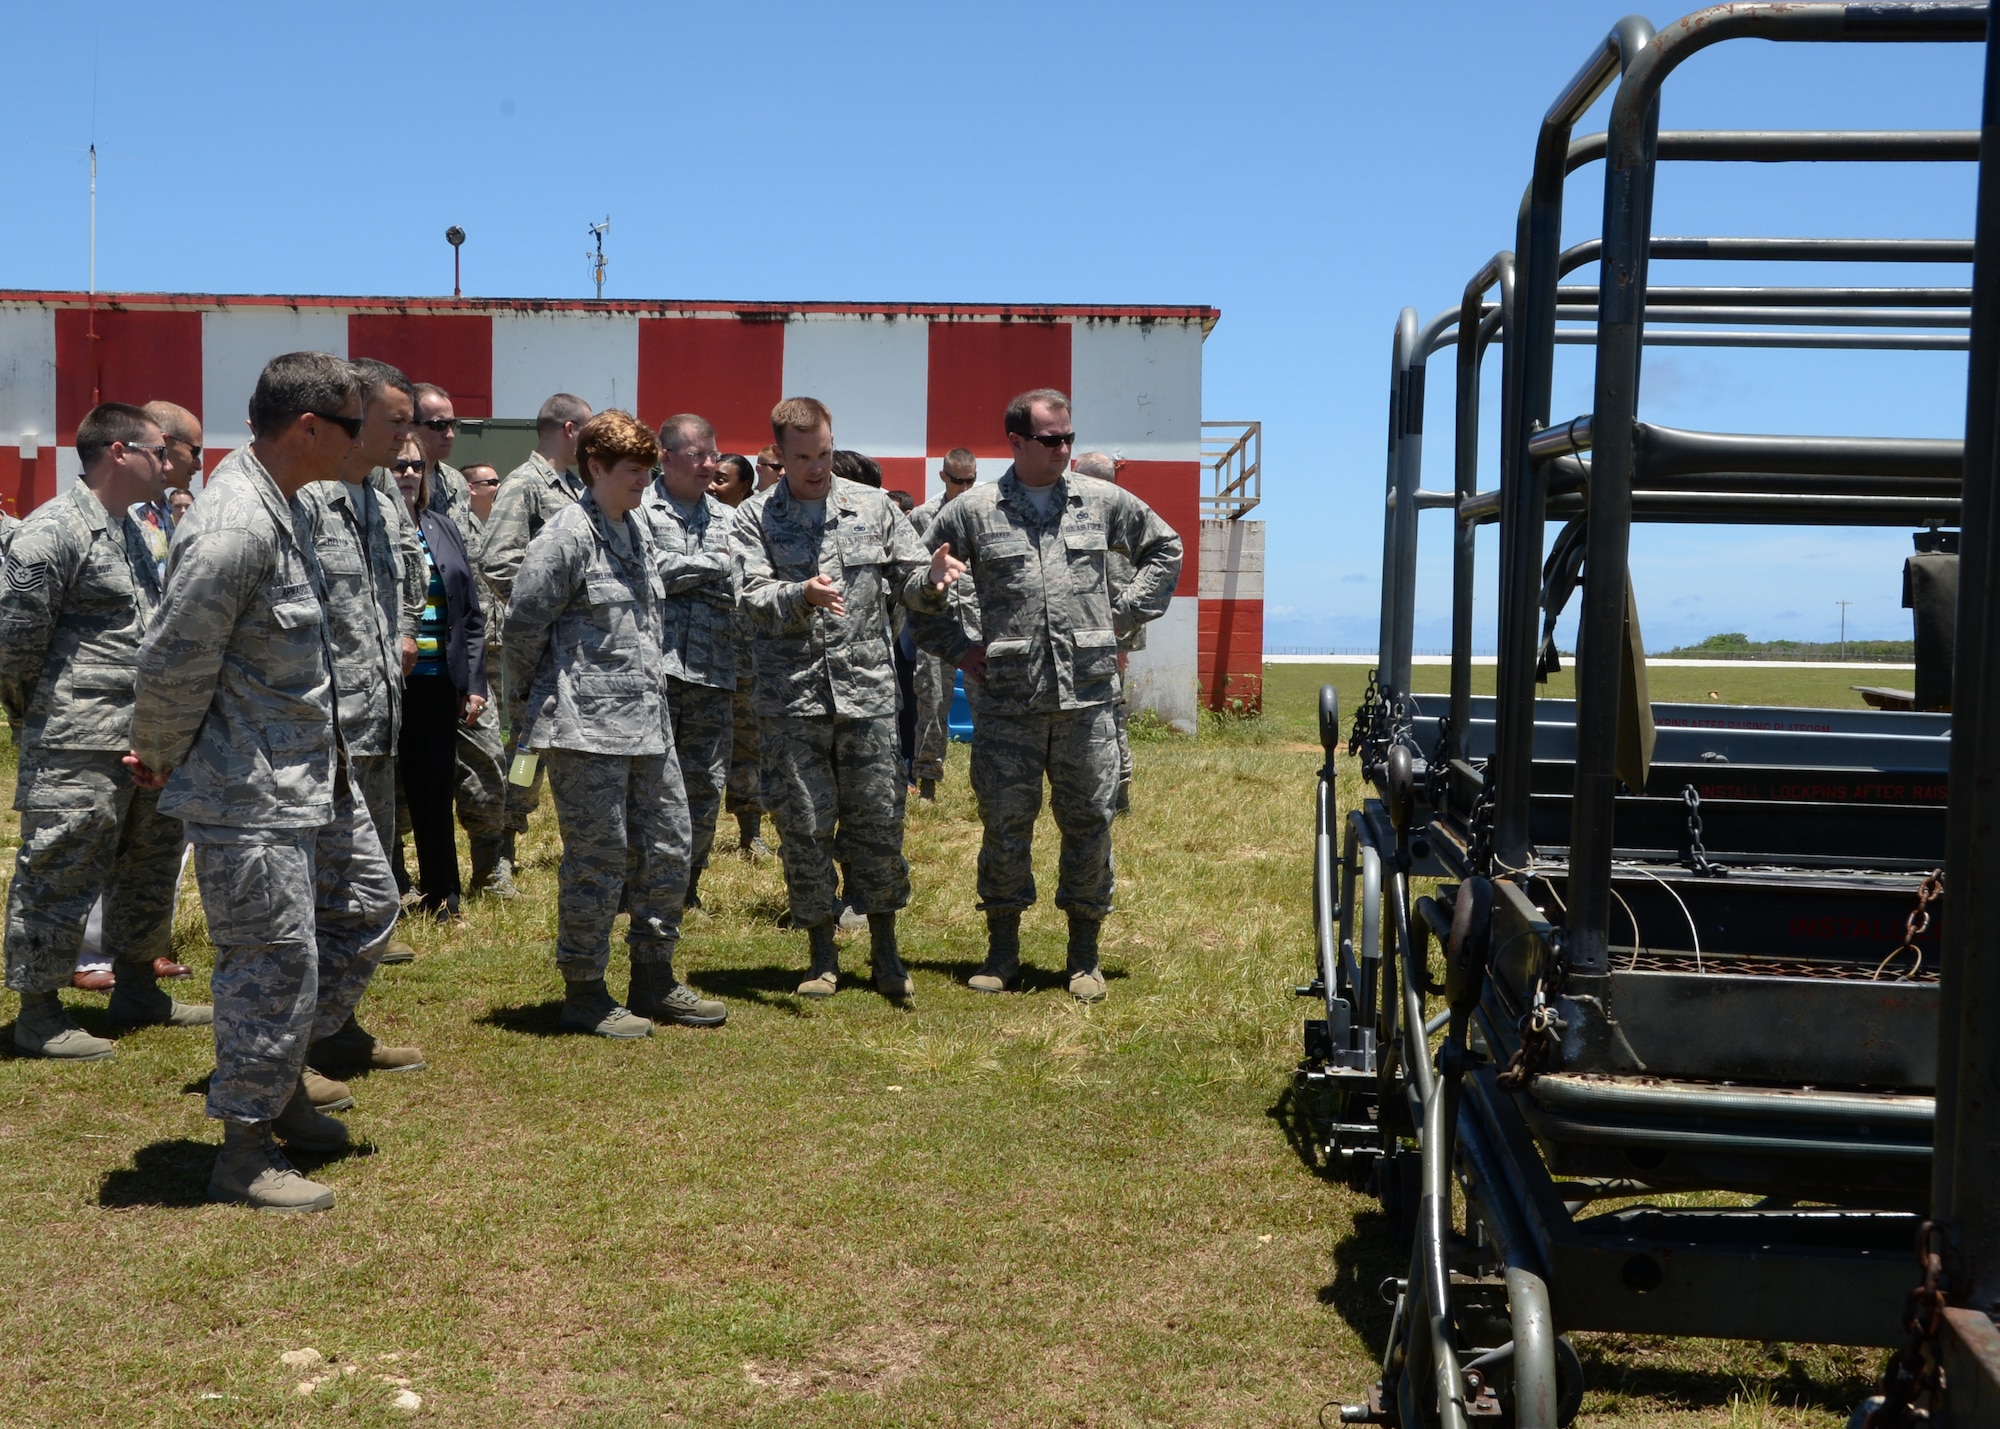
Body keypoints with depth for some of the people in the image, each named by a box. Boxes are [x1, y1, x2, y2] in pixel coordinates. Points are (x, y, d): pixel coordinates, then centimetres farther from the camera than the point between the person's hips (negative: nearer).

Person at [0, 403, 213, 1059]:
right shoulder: (54, 531, -14)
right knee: (61, 875, -1)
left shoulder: (132, 530, 15)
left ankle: (137, 987, 31)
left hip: (147, 740, 9)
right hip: (79, 751, -9)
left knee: (150, 864, 17)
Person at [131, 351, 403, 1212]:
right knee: (277, 967, -2)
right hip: (251, 794, -10)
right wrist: (161, 757, -6)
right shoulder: (234, 528, -25)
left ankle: (282, 1082, 35)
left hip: (313, 771, 10)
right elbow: (171, 664, -23)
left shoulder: (280, 502, 8)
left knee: (364, 908, 22)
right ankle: (244, 1155, 14)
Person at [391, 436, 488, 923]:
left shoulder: (443, 529, 12)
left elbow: (471, 613, 13)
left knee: (434, 790, 10)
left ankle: (442, 900, 20)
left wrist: (474, 682, 8)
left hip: (439, 682, 5)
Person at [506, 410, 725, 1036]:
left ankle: (654, 982, 25)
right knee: (598, 860, -1)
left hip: (647, 722, 8)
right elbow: (522, 625, -12)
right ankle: (584, 994, 13)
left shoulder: (637, 528, 13)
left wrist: (649, 692, 16)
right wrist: (543, 697, 0)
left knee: (667, 850, 12)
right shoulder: (567, 535, -13)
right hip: (587, 729, -8)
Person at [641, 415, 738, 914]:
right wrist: (712, 566, -4)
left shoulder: (727, 519, 18)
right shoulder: (640, 510, 1)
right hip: (655, 669, -5)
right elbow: (650, 574, -12)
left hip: (713, 673, 5)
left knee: (706, 785, 7)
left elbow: (739, 593, 14)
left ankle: (686, 886, 19)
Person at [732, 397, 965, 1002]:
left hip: (868, 688, 1)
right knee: (804, 827, 4)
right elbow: (756, 599, -10)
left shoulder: (873, 506, 8)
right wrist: (803, 595, -30)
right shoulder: (756, 517, 2)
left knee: (879, 822, 4)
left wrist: (933, 578, -16)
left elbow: (909, 584, 8)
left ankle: (886, 950, 18)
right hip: (791, 697, -1)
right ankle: (822, 953, 18)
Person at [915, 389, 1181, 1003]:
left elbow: (1165, 549, 22)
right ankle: (1003, 949, 16)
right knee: (1005, 820, 2)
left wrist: (1120, 617, 12)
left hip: (1088, 693, 1)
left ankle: (1084, 952, 17)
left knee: (1089, 819, 5)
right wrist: (959, 646, 4)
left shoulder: (1103, 502, 8)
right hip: (1006, 697, -1)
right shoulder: (972, 512, 3)